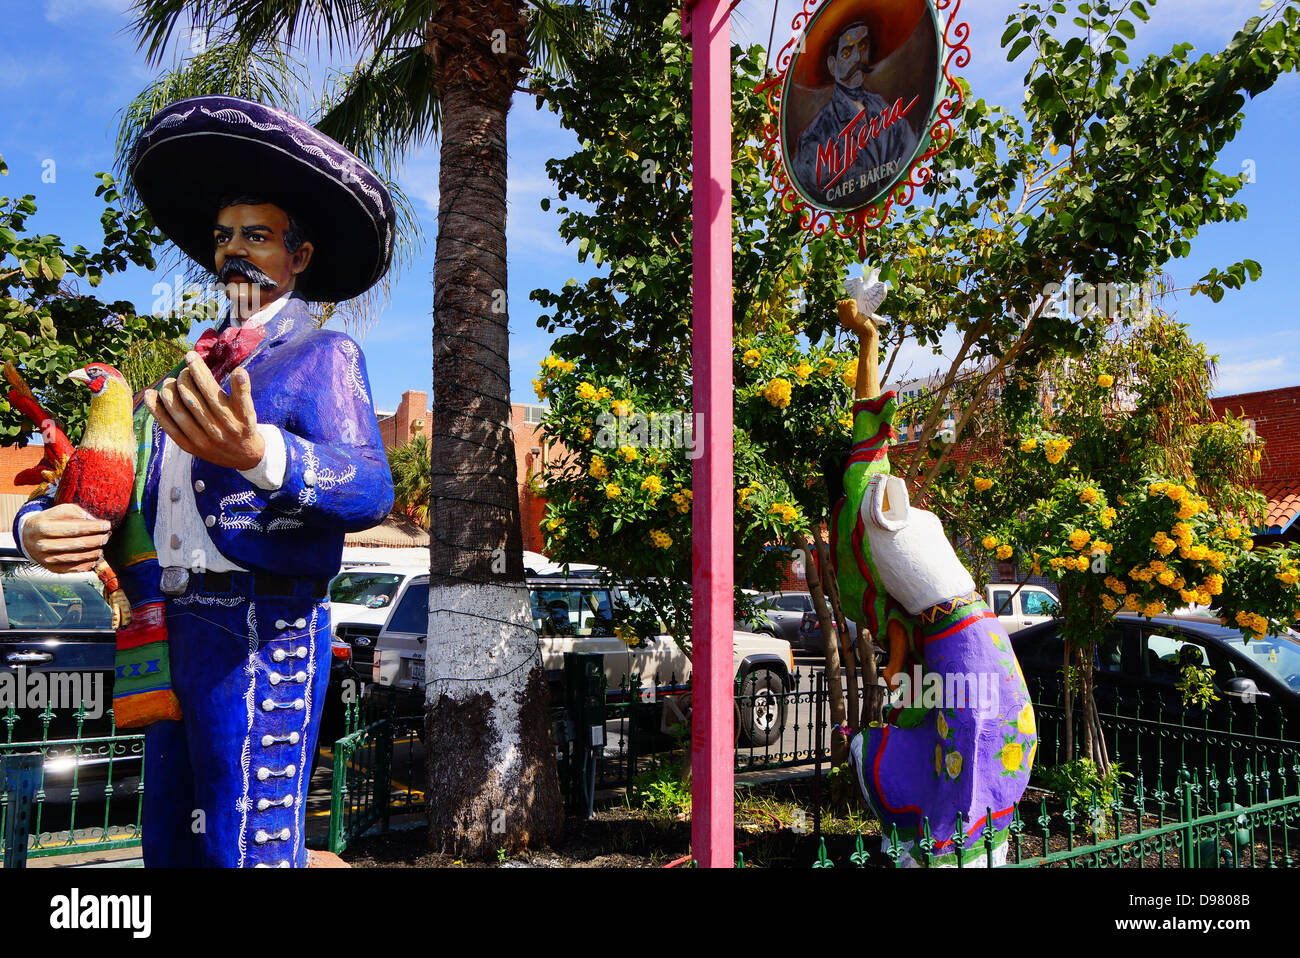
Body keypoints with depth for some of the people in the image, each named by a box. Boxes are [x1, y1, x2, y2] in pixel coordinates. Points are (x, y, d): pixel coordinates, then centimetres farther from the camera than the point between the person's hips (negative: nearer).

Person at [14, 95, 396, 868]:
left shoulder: (324, 357, -1)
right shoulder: (192, 372, 20)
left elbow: (369, 489, -19)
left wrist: (258, 452, -38)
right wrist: (39, 525, -7)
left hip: (260, 633, -7)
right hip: (173, 640, 7)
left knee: (248, 848, -6)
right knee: (170, 847, 14)